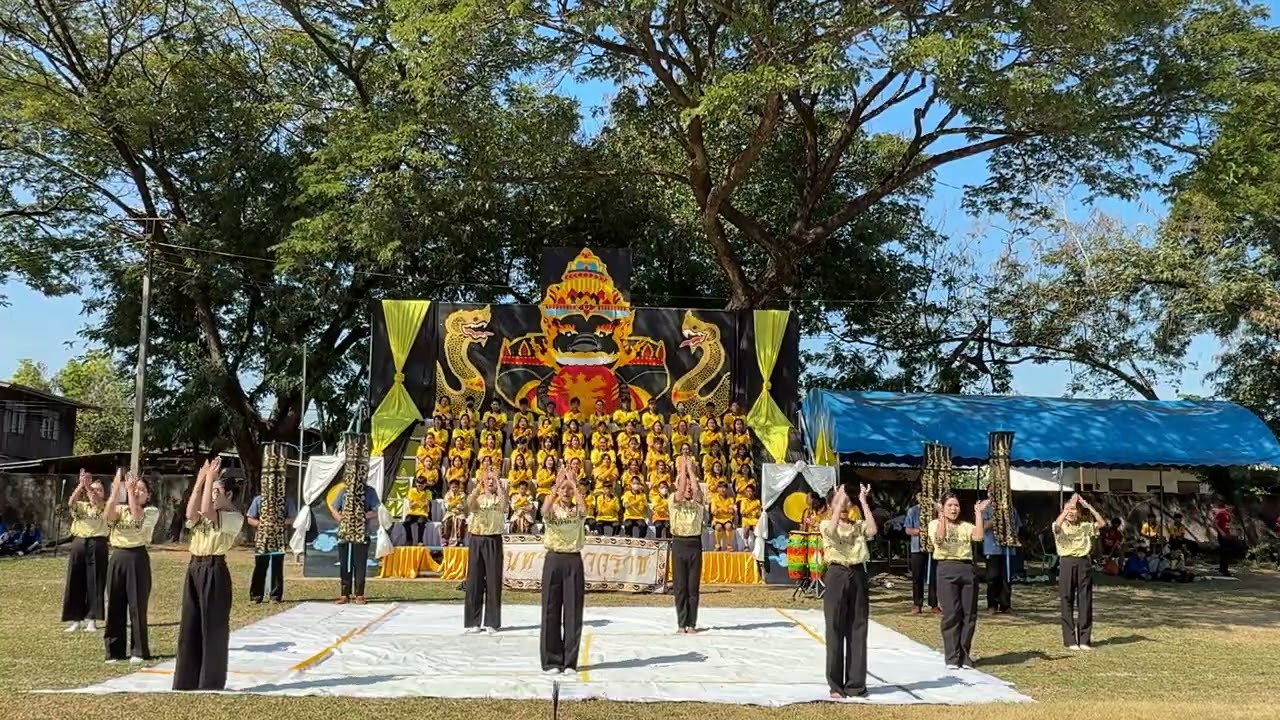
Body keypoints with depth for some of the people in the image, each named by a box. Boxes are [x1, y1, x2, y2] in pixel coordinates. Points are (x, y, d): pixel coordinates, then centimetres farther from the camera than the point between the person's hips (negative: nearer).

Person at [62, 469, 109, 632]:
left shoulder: (105, 508, 5)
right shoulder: (80, 506, 11)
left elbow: (97, 503, -19)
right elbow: (71, 502, -13)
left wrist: (88, 485, -29)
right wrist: (81, 485, -24)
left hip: (97, 546, -3)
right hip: (79, 545, 3)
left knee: (95, 583, -1)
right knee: (75, 582, 4)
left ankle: (92, 620, 6)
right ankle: (76, 619, 13)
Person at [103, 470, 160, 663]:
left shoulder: (151, 512, 0)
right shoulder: (120, 509, 10)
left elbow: (136, 515, -21)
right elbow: (107, 515, -13)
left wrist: (130, 489, -15)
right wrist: (117, 488, -15)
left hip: (137, 559, -4)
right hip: (117, 558, 4)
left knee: (137, 605, -1)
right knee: (115, 605, 6)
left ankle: (139, 651, 8)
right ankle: (115, 650, 16)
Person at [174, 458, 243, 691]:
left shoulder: (234, 518, -7)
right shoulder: (204, 516, 14)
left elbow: (206, 511, -22)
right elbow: (191, 513, -10)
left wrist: (210, 478, -17)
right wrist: (200, 481, -9)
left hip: (214, 571, -7)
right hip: (194, 569, 7)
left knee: (213, 628, -1)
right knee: (189, 627, 9)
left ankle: (211, 683, 8)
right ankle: (187, 680, 18)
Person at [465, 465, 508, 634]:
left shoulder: (500, 498, 7)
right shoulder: (477, 497, 8)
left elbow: (504, 503, -18)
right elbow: (470, 502, -16)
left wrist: (498, 483, -16)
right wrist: (479, 483, -21)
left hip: (494, 541, -1)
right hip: (476, 540, 1)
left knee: (494, 581, -1)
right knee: (474, 579, 2)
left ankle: (492, 622, 6)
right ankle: (472, 621, 9)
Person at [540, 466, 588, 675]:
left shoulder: (577, 511, 6)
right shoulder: (552, 509, 4)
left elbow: (584, 507, -19)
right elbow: (545, 510, -22)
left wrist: (574, 484, -16)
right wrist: (556, 486, -22)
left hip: (574, 561, 1)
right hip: (553, 560, -1)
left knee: (573, 611, 1)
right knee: (551, 610, 0)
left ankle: (570, 661, 9)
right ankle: (551, 661, 7)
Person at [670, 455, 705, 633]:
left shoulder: (698, 502, 8)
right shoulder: (674, 501, 4)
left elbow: (697, 489, -12)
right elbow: (681, 492, -16)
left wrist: (691, 469, -6)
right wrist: (683, 468, -11)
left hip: (695, 544, 1)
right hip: (679, 544, -1)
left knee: (694, 586, 1)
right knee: (680, 586, 0)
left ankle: (691, 623, 5)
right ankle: (681, 623, 4)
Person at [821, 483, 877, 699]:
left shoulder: (858, 525, 12)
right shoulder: (825, 524, 4)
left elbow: (872, 530, -10)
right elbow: (832, 530, -21)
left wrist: (863, 501, -8)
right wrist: (840, 498, -17)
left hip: (858, 576, 3)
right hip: (837, 576, -3)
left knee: (858, 631, 4)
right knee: (835, 630, -1)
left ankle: (856, 683, 11)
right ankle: (836, 684, 6)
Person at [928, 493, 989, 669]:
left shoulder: (966, 526, 15)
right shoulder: (935, 524, 7)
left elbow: (979, 537, -5)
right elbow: (939, 539, -14)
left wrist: (978, 514, -6)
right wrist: (942, 517, -17)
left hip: (967, 569, 4)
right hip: (947, 570, -3)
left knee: (969, 614, 3)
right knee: (951, 614, -4)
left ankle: (964, 656, 14)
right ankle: (952, 658, 3)